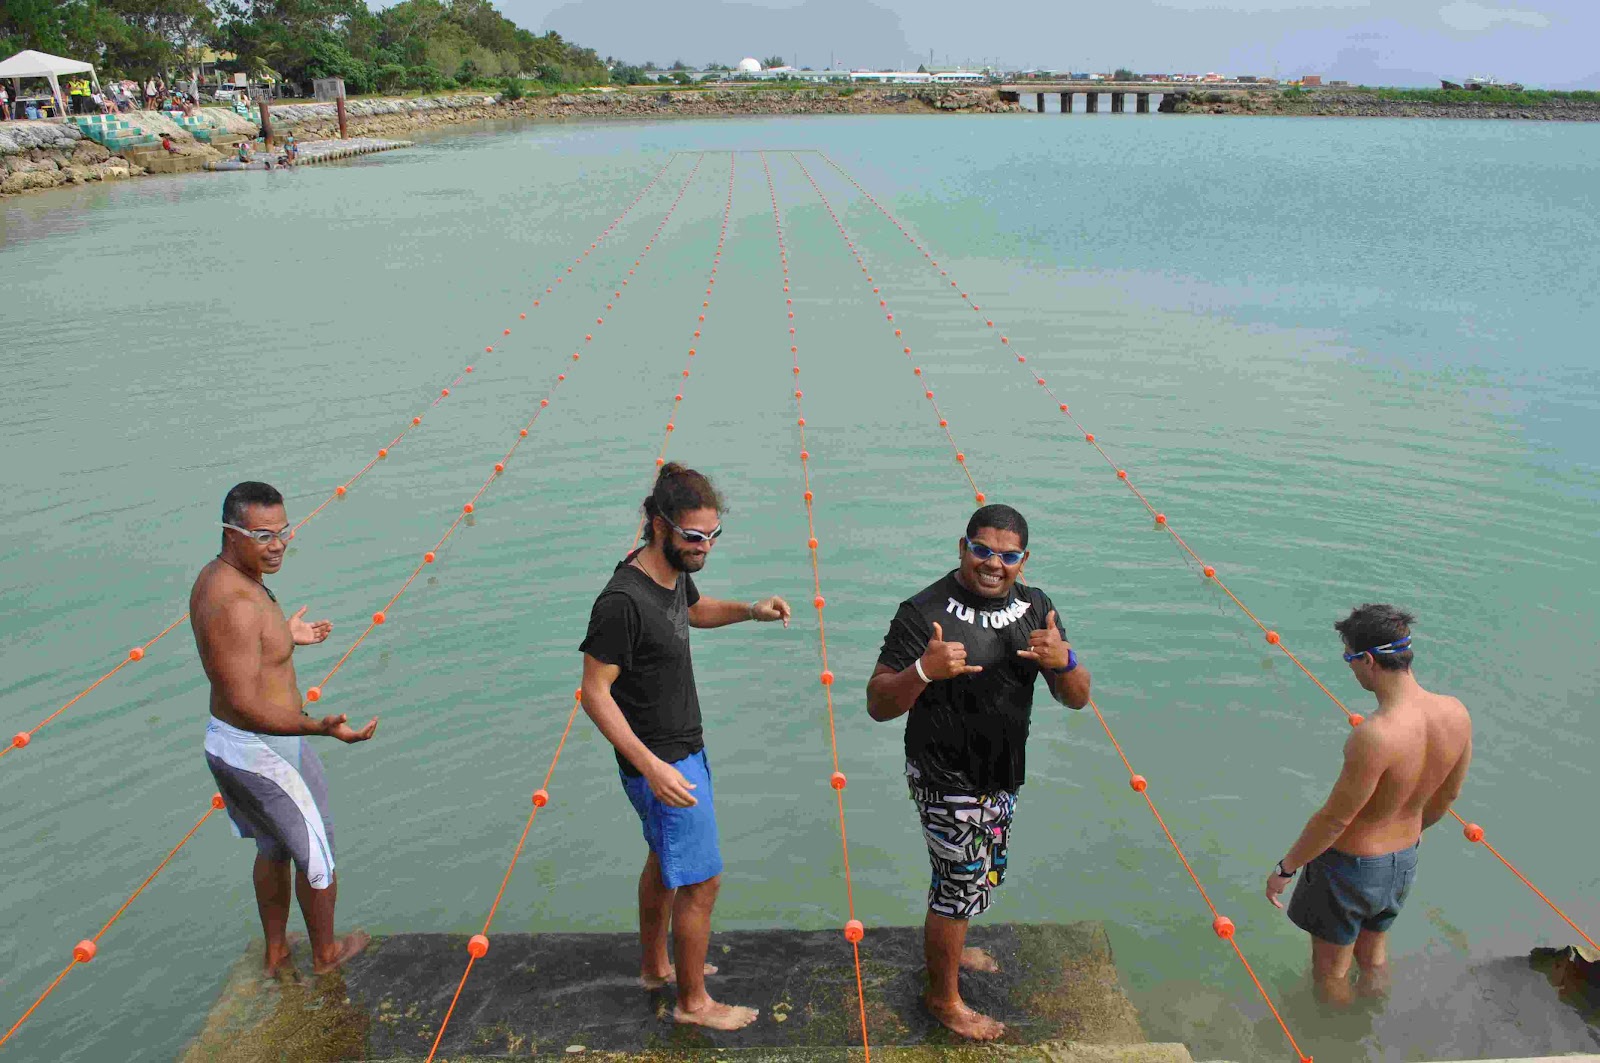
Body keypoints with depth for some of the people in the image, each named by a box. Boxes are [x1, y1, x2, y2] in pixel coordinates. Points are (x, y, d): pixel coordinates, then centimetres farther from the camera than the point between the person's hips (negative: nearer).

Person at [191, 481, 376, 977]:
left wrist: (283, 637, 19)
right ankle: (325, 951, 35)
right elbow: (245, 704, -34)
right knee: (317, 853, 14)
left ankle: (276, 950, 46)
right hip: (266, 753, -9)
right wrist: (321, 727, -42)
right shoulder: (236, 603, -31)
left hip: (223, 739, 9)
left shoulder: (214, 578, 0)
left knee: (273, 847, 28)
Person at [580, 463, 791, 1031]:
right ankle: (693, 1001, 23)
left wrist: (749, 610, 0)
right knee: (702, 880, 3)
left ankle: (655, 964, 45)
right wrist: (651, 766, -29)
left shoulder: (675, 570, -3)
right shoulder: (623, 602, -30)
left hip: (683, 746, 9)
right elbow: (595, 693, -25)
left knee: (666, 859, 25)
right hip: (663, 761, -9)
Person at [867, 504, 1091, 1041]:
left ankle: (947, 947, 55)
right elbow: (878, 705, -23)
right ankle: (944, 996, 32)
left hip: (1001, 775, 7)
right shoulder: (925, 612, -22)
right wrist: (923, 670, -42)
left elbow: (1077, 699, -4)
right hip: (947, 779, -7)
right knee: (960, 882, 6)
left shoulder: (1034, 607, -3)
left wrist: (1063, 660, -26)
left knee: (985, 871, 26)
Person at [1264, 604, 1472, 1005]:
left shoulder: (1375, 736, -37)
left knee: (1331, 972, 19)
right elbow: (1446, 796, 3)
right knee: (1374, 957, 31)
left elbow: (1334, 819, -25)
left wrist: (1285, 868, -10)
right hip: (1403, 862, 7)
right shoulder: (1456, 714, -14)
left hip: (1350, 865, -7)